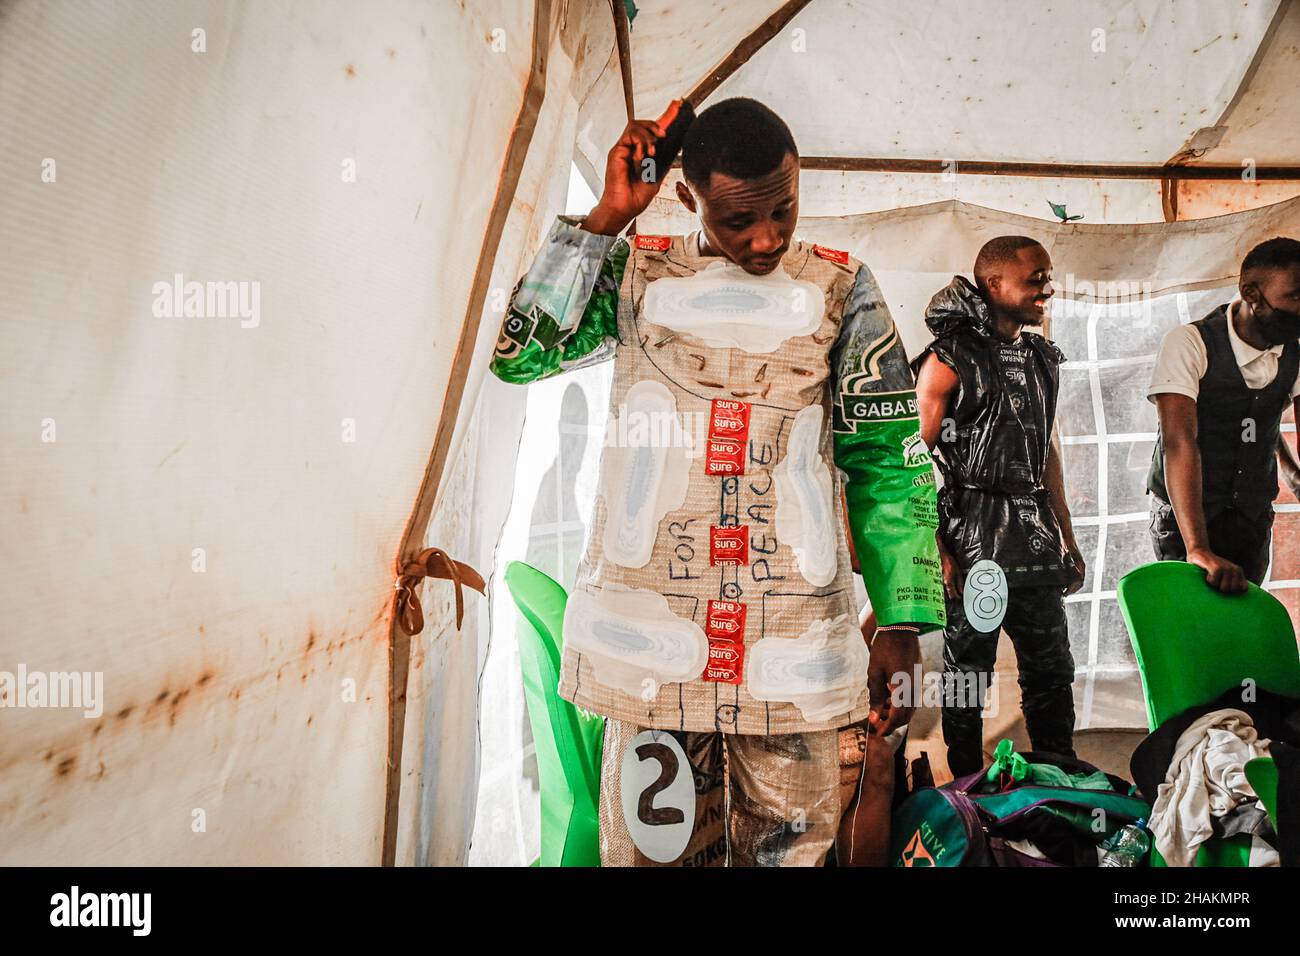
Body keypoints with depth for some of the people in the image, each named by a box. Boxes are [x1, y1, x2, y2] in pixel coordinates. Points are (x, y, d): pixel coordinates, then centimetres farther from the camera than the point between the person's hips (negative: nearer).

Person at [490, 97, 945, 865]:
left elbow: (890, 462, 3)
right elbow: (521, 355, -6)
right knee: (651, 845, 8)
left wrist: (902, 626, -4)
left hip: (793, 654, 0)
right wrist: (606, 217, -5)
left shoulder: (839, 289, 5)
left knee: (786, 848, 9)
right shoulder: (636, 274, 7)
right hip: (653, 640, 0)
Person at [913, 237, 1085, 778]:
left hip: (1036, 539, 7)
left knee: (1052, 671, 13)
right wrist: (937, 552, -17)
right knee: (967, 672, 5)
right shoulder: (950, 359, -8)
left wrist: (1068, 540, 18)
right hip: (971, 539, -6)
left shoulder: (1041, 358, 14)